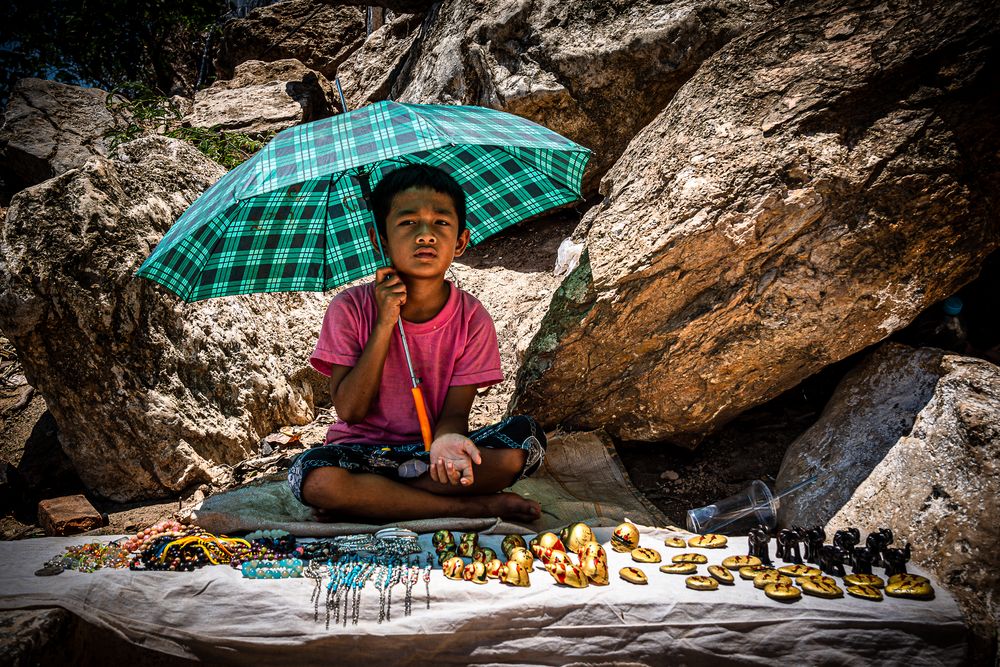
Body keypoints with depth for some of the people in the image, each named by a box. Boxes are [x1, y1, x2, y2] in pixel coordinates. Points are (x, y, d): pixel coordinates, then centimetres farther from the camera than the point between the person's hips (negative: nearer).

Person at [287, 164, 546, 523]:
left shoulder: (471, 317, -7)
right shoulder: (350, 308, -9)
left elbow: (454, 412, -8)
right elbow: (350, 411, -13)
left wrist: (446, 439, -34)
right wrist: (385, 324, -21)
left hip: (430, 447, 1)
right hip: (363, 449, 0)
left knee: (525, 437, -23)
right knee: (313, 477, -34)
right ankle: (476, 507, -20)